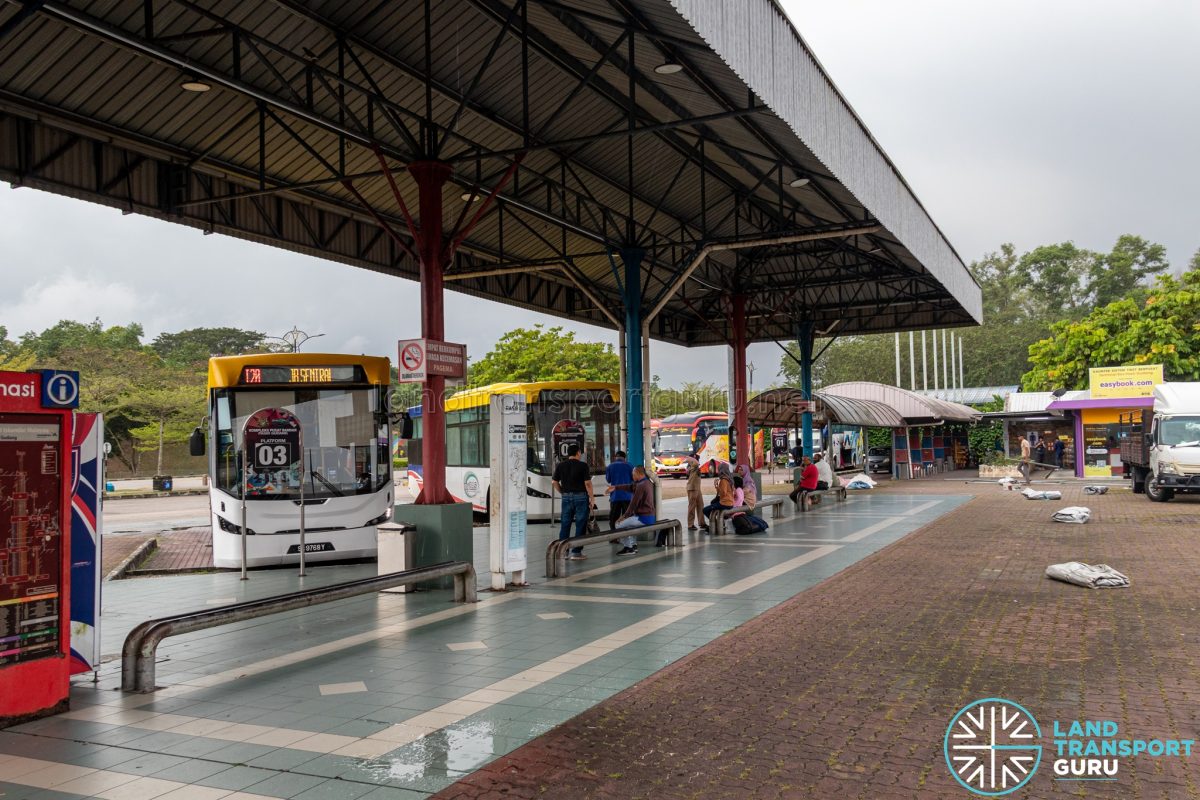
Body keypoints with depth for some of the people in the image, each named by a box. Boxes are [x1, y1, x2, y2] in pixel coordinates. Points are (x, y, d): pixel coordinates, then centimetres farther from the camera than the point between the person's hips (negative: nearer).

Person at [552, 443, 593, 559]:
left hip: (566, 497, 4)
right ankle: (576, 552, 0)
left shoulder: (561, 465, 6)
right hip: (581, 496, -4)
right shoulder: (582, 465, -7)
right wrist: (591, 498, -5)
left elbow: (554, 481, 8)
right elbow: (587, 483, -10)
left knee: (565, 524, 10)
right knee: (580, 525, 2)